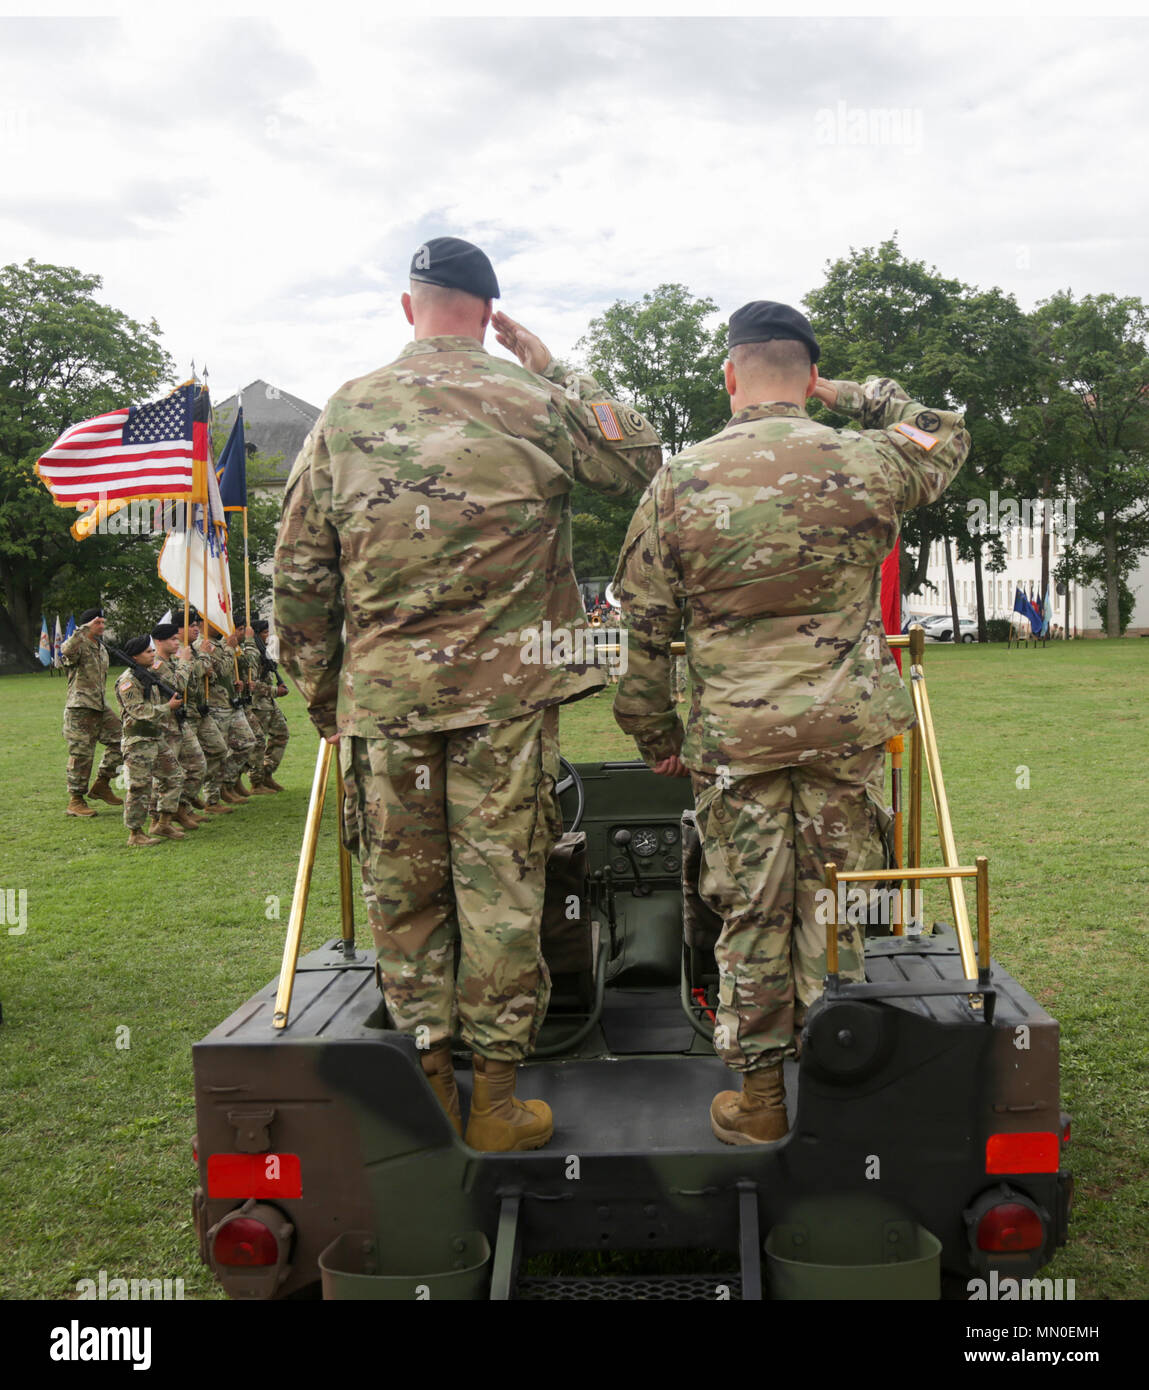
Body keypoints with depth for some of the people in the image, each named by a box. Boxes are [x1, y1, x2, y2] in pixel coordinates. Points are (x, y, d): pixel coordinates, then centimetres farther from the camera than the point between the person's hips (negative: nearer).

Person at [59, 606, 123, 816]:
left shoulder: (101, 649, 17)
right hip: (80, 710, -8)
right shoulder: (79, 646, -10)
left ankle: (101, 785, 16)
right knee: (81, 755, -3)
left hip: (101, 708, 8)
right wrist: (86, 629, -30)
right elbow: (67, 650, -36)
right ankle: (75, 801, 6)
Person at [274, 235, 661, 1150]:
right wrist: (553, 367, 16)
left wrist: (320, 694, 17)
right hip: (504, 695, -2)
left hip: (381, 697, 2)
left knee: (404, 893, 11)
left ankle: (429, 1085, 20)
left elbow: (299, 575, 8)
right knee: (500, 890, 5)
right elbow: (642, 462, 15)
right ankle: (496, 1100, 13)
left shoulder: (345, 415, 8)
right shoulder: (531, 402, -1)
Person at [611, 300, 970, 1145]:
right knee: (834, 911, 10)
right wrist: (859, 396, 29)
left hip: (735, 732, -1)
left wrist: (657, 736, 13)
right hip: (848, 726, 1)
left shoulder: (679, 483, 0)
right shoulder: (868, 463, 2)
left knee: (752, 917, 8)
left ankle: (759, 1099, 19)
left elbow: (641, 626, 3)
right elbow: (948, 438, 26)